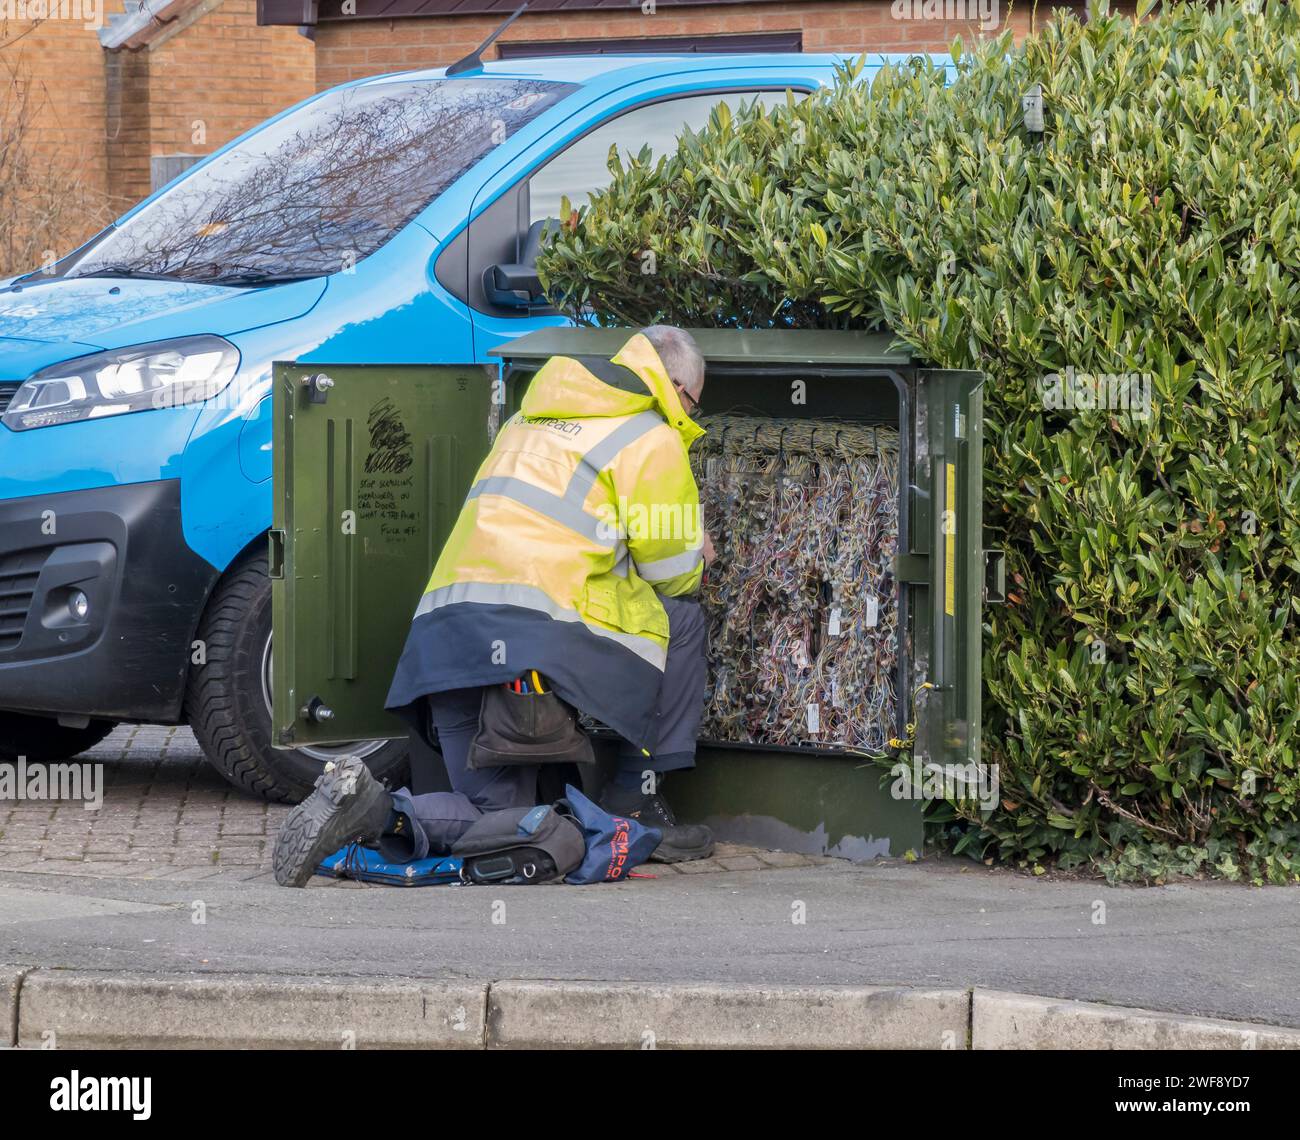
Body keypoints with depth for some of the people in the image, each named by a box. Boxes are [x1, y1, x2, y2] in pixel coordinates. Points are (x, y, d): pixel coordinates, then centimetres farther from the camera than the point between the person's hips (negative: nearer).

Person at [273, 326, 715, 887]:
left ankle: (367, 805, -13)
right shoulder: (650, 438, 6)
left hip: (442, 639, 7)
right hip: (536, 635, -7)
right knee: (681, 620, 15)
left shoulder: (528, 422, 29)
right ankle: (635, 800, 13)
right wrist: (695, 559, 31)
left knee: (495, 815, 14)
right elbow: (673, 571, 7)